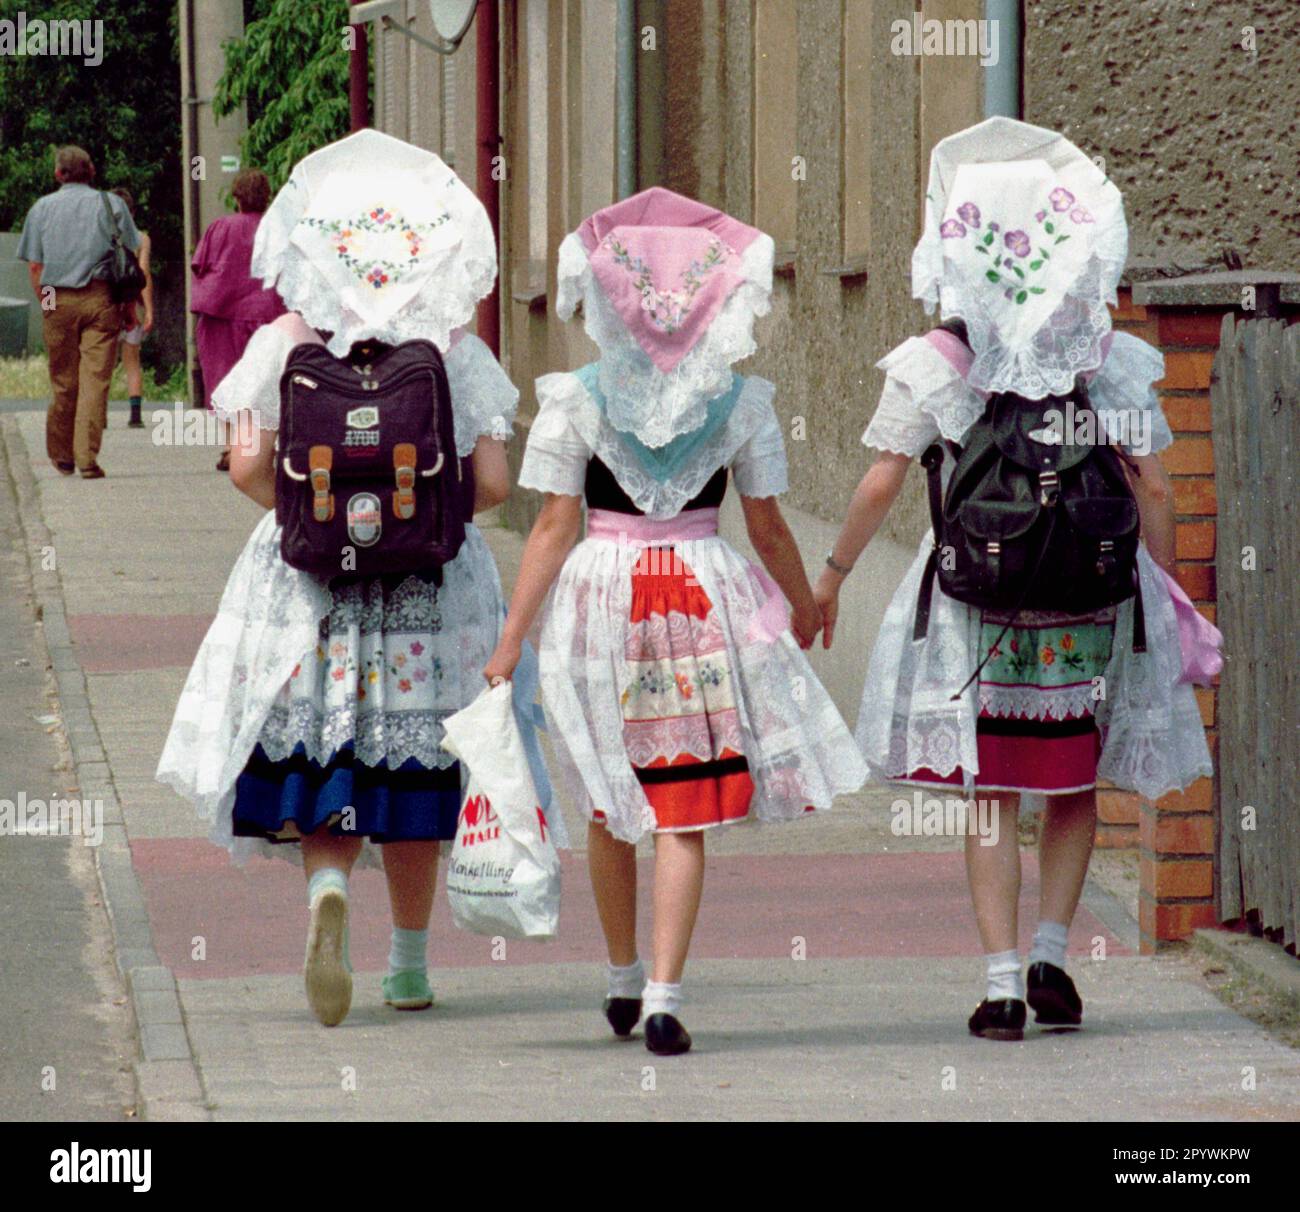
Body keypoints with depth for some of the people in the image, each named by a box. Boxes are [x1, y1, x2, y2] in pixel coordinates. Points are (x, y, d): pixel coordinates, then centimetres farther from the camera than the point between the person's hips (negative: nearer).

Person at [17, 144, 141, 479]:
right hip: (101, 299, -1)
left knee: (63, 381, 10)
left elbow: (34, 266, 5)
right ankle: (87, 457, -11)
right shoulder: (112, 204, 5)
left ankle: (62, 455, 20)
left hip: (58, 300, 1)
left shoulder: (42, 207, 8)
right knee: (95, 379, -4)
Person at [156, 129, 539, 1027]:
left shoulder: (283, 347, -5)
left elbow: (250, 467, -11)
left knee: (323, 770, 10)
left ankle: (328, 885, -21)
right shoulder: (458, 354, -5)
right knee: (411, 774, 13)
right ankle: (410, 967, 20)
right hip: (432, 586, 0)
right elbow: (493, 484, -9)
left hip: (309, 580, 0)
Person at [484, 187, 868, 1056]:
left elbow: (556, 528, -5)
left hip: (600, 592, 0)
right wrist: (806, 605, 24)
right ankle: (664, 997, -11)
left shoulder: (574, 399, -3)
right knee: (685, 815, 0)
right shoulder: (742, 400, 0)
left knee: (613, 805, 17)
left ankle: (625, 979, 30)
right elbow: (768, 528, 6)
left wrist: (509, 644, -2)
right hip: (706, 594, 0)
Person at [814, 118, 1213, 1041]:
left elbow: (881, 483, -3)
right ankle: (1050, 955, 5)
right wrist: (1165, 594, 10)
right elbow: (1155, 491, -1)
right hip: (1090, 600, 1)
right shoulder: (1116, 363, -1)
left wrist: (833, 574, 9)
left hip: (976, 597, -1)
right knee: (1076, 787, 17)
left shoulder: (934, 365, -4)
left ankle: (1002, 983, 0)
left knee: (993, 798, 5)